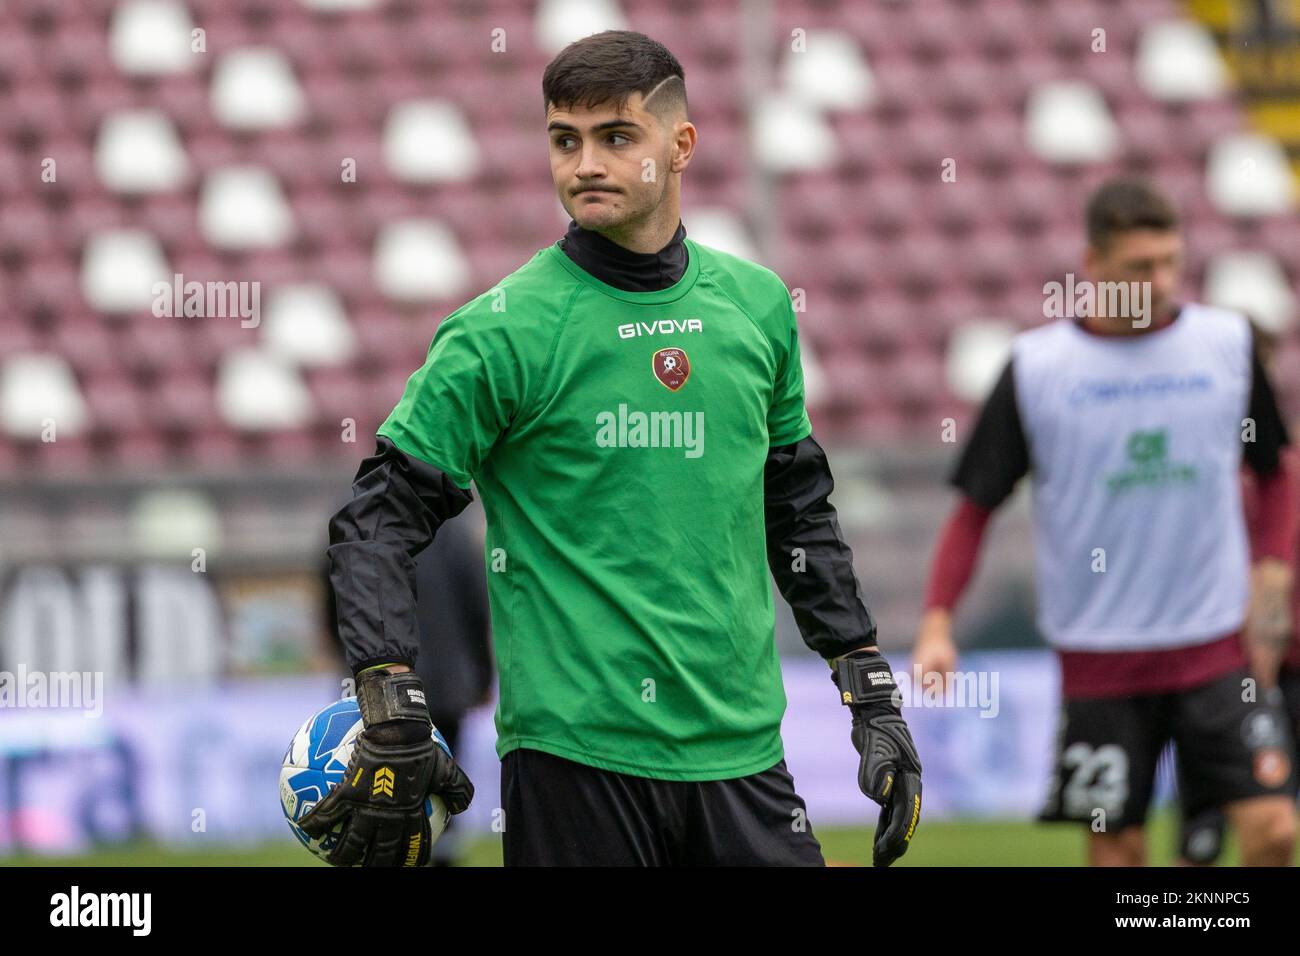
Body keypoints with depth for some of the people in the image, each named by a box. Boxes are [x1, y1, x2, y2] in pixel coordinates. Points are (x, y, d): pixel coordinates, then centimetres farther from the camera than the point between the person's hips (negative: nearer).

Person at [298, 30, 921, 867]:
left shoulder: (756, 304, 9)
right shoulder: (505, 329, -6)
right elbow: (379, 521, -7)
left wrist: (873, 695, 17)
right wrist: (394, 722, -17)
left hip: (742, 756, 4)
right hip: (578, 757, -4)